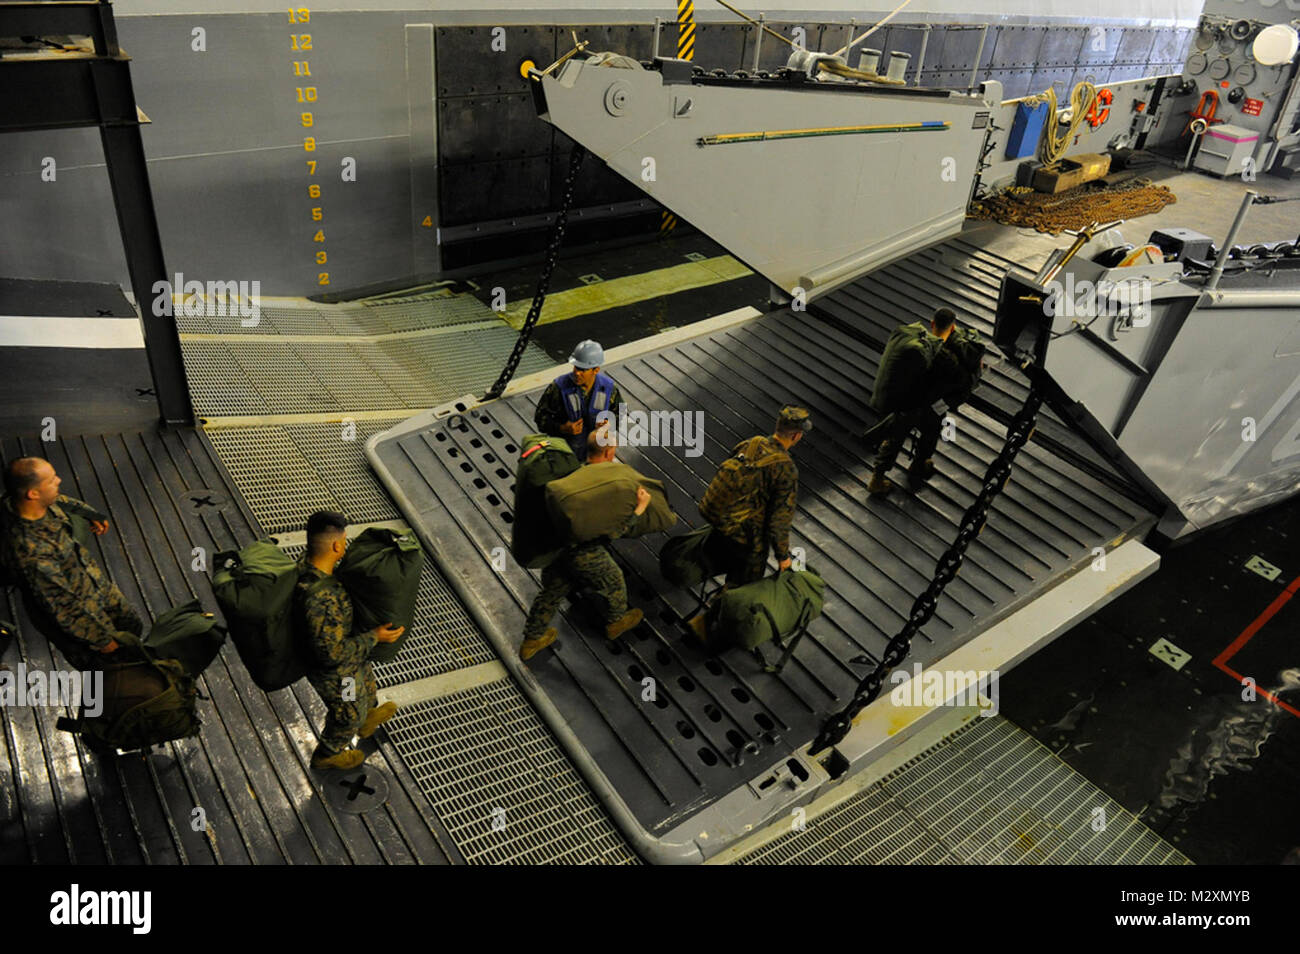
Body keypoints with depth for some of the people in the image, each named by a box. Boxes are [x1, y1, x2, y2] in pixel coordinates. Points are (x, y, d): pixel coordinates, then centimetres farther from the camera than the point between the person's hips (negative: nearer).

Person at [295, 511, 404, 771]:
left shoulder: (307, 561, -19)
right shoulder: (320, 600, -46)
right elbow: (332, 652, -35)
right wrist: (374, 637, -26)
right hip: (336, 674, -8)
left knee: (367, 685, 37)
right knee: (349, 717, 24)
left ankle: (367, 721, 68)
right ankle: (326, 756, 54)